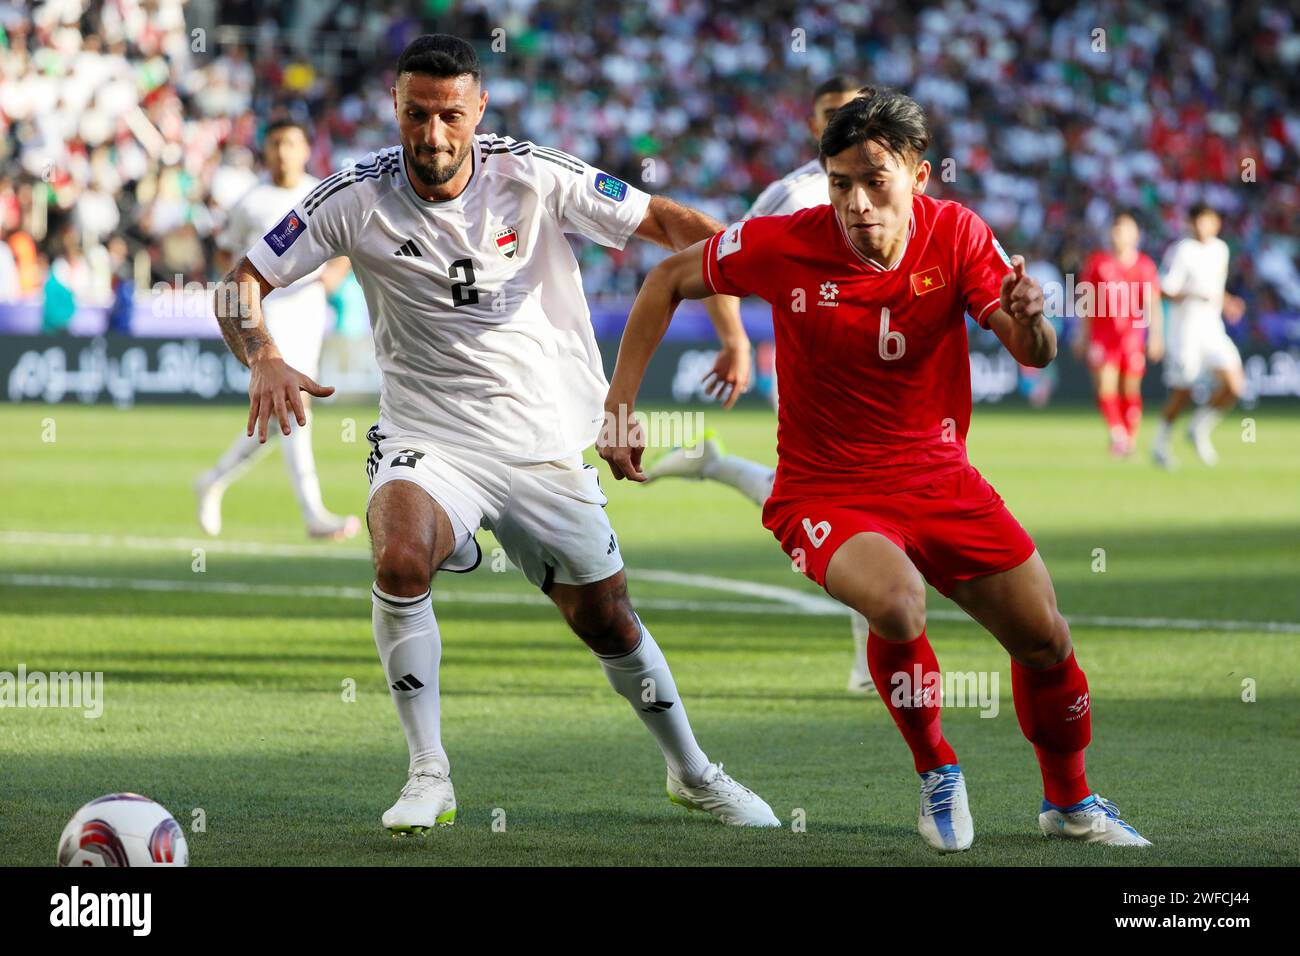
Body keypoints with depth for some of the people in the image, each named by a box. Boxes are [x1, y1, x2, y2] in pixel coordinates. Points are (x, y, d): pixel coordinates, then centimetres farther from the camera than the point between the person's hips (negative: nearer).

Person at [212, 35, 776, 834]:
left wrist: (733, 329, -18)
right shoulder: (358, 198, -10)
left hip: (548, 443, 1)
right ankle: (429, 776, -19)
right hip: (429, 439, -1)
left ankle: (694, 774, 35)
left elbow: (672, 224, -4)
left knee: (608, 621, 9)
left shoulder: (535, 178, -11)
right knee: (401, 560, -31)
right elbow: (243, 283, -6)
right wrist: (265, 359, -26)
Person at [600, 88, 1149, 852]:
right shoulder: (786, 245, -17)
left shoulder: (957, 236, -10)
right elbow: (669, 281, -2)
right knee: (898, 603, -33)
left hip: (941, 481, 3)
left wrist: (1029, 319, -37)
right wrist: (619, 406, -6)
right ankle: (936, 774, -5)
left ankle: (1070, 802, 34)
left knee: (1046, 640, 4)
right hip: (827, 493, -3)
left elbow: (1035, 355, -13)